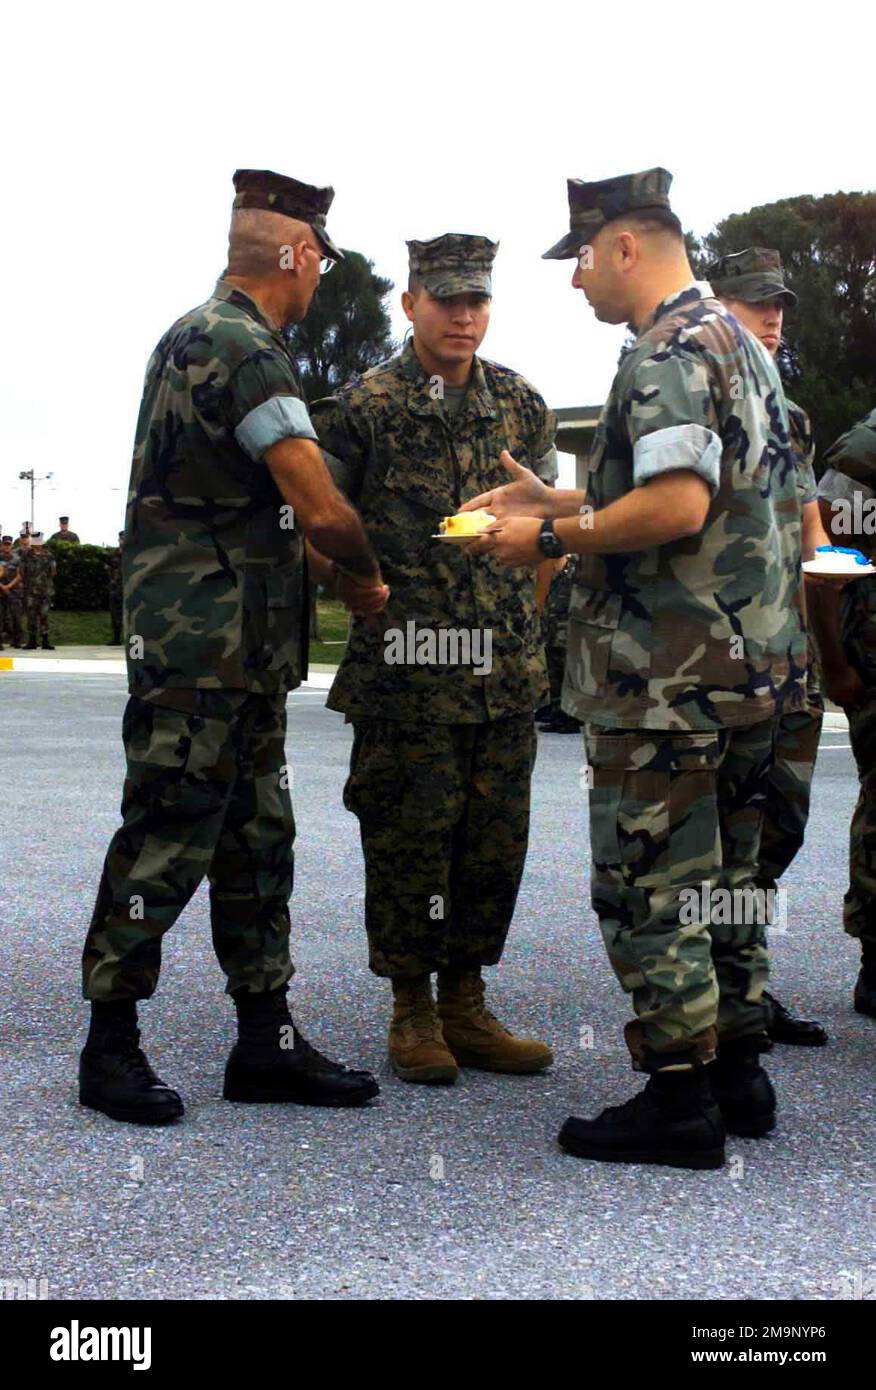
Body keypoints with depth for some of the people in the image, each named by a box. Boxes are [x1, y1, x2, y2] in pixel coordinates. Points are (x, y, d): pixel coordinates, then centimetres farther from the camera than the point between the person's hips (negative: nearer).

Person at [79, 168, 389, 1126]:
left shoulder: (196, 335, 17)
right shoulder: (244, 348, -16)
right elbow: (321, 508, -20)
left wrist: (333, 570, 15)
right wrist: (366, 578, -1)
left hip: (243, 652, 10)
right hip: (199, 646, -10)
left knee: (257, 839, 11)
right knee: (166, 842, -3)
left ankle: (265, 1041, 18)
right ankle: (110, 1045, 9)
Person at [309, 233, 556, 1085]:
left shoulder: (520, 404, 11)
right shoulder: (364, 405, -3)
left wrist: (527, 622, 13)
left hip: (506, 664, 5)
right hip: (406, 666, -5)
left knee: (494, 839, 8)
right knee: (409, 839, 1)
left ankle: (465, 1006, 21)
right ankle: (412, 1011, 15)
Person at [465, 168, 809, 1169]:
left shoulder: (669, 353, -15)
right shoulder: (742, 343, 18)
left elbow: (676, 506, -28)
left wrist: (550, 539, -15)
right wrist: (559, 503, 19)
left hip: (669, 678, -10)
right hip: (754, 664, 10)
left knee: (648, 887, -2)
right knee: (724, 877, 17)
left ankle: (678, 1101, 4)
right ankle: (737, 1075, 26)